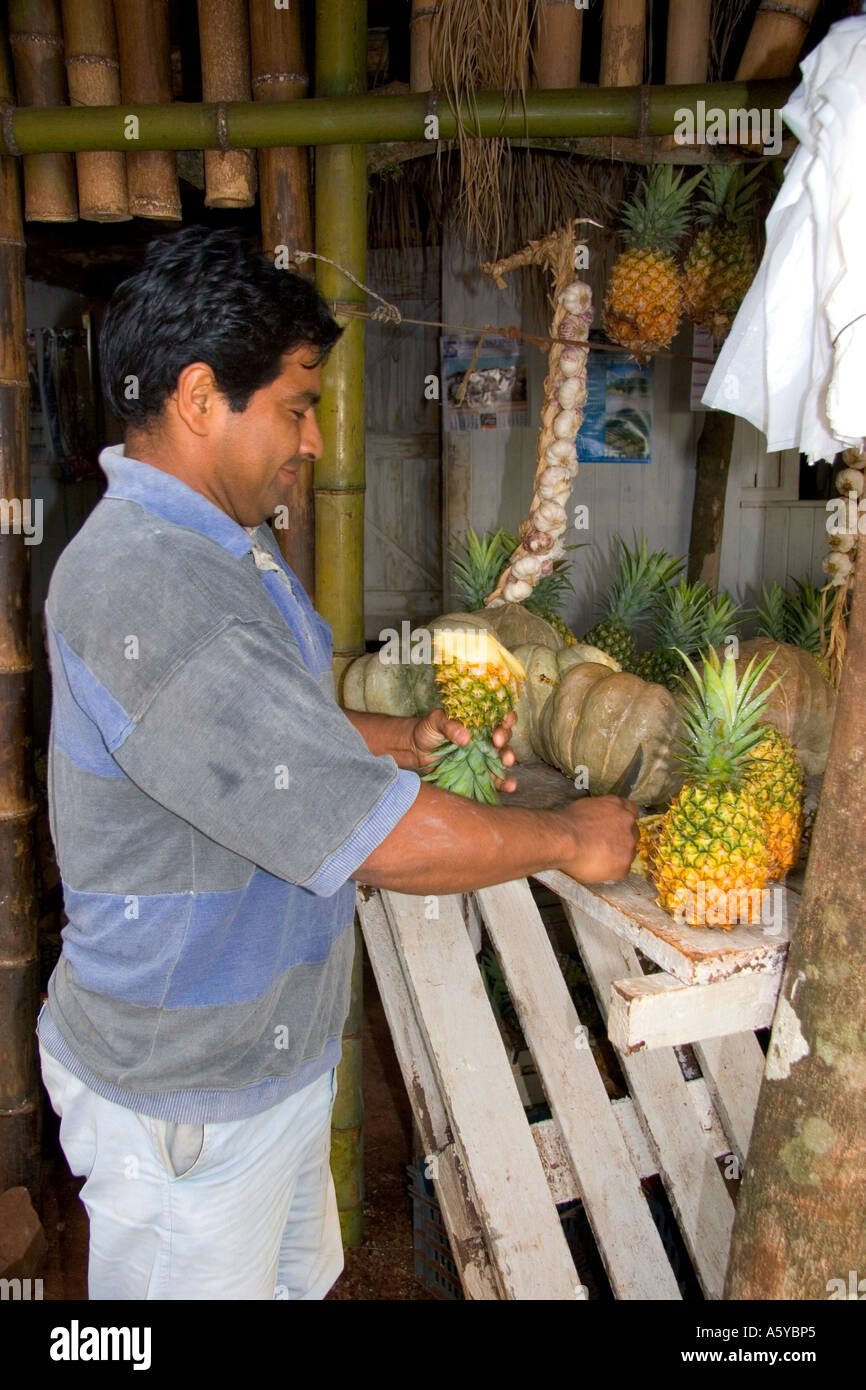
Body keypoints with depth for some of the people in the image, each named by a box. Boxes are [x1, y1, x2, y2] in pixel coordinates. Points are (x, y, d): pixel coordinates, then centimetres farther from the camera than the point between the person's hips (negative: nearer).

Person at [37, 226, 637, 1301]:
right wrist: (566, 835, -17)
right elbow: (387, 841, -33)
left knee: (300, 1274, 27)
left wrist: (406, 740, 2)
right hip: (187, 1101, -8)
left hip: (274, 1045, 9)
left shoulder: (227, 546, 5)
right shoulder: (140, 589, -32)